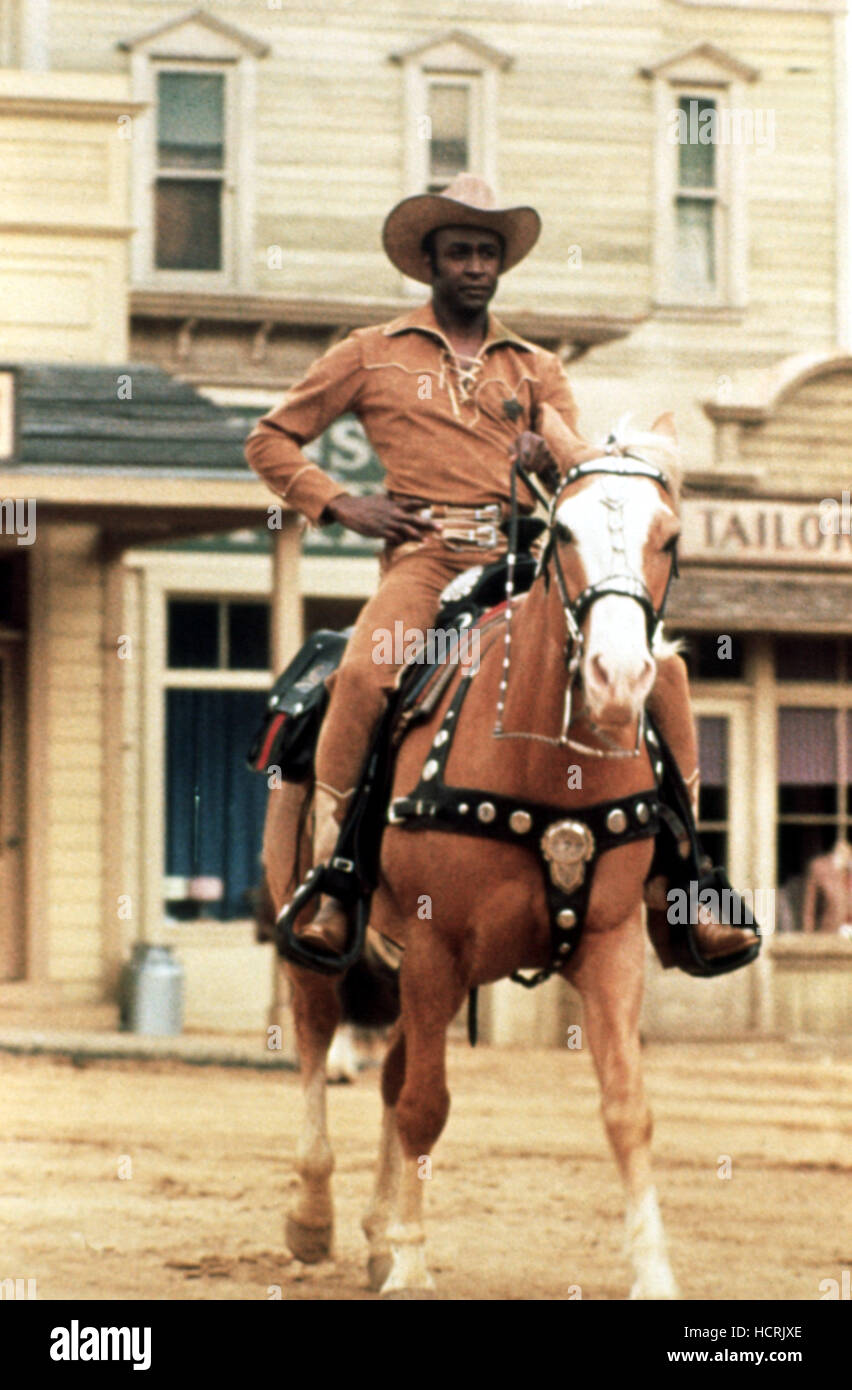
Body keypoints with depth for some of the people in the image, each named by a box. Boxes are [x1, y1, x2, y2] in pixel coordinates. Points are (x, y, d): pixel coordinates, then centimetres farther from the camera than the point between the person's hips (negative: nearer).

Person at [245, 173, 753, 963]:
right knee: (362, 675, -34)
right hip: (424, 557, -3)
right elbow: (271, 439, 15)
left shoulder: (535, 369, 20)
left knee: (661, 666, -15)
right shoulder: (371, 356, 13)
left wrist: (549, 457, -15)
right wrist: (337, 506, 0)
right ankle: (323, 877, -22)